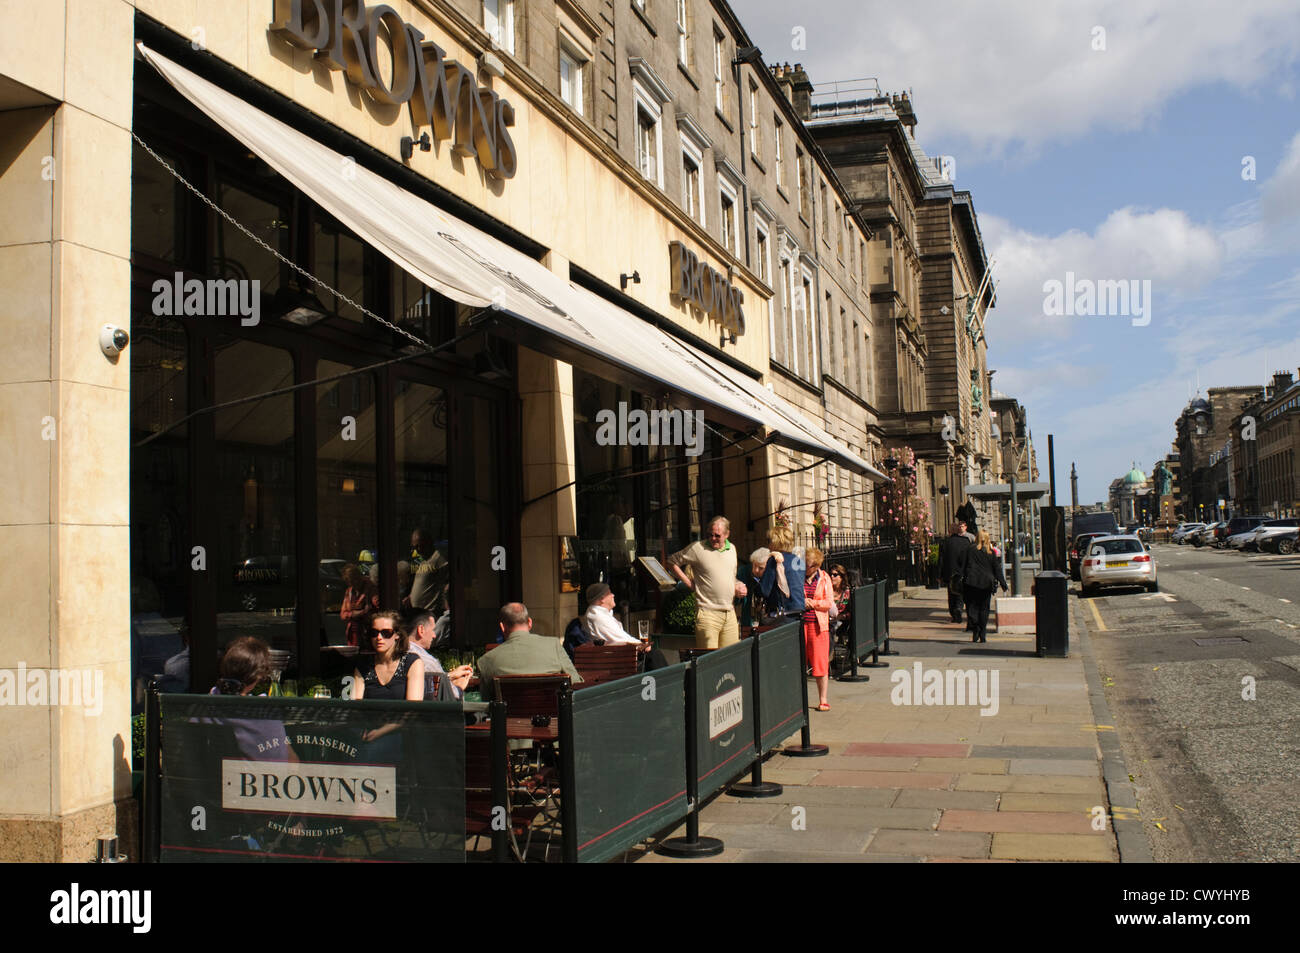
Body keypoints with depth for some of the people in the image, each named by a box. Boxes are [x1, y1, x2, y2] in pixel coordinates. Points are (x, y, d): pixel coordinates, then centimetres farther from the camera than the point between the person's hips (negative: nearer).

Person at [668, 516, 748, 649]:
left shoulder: (732, 549, 15)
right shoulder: (697, 548, -4)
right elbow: (672, 561, 4)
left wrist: (738, 586, 8)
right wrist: (689, 583, -2)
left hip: (730, 613, 6)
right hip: (708, 613, -6)